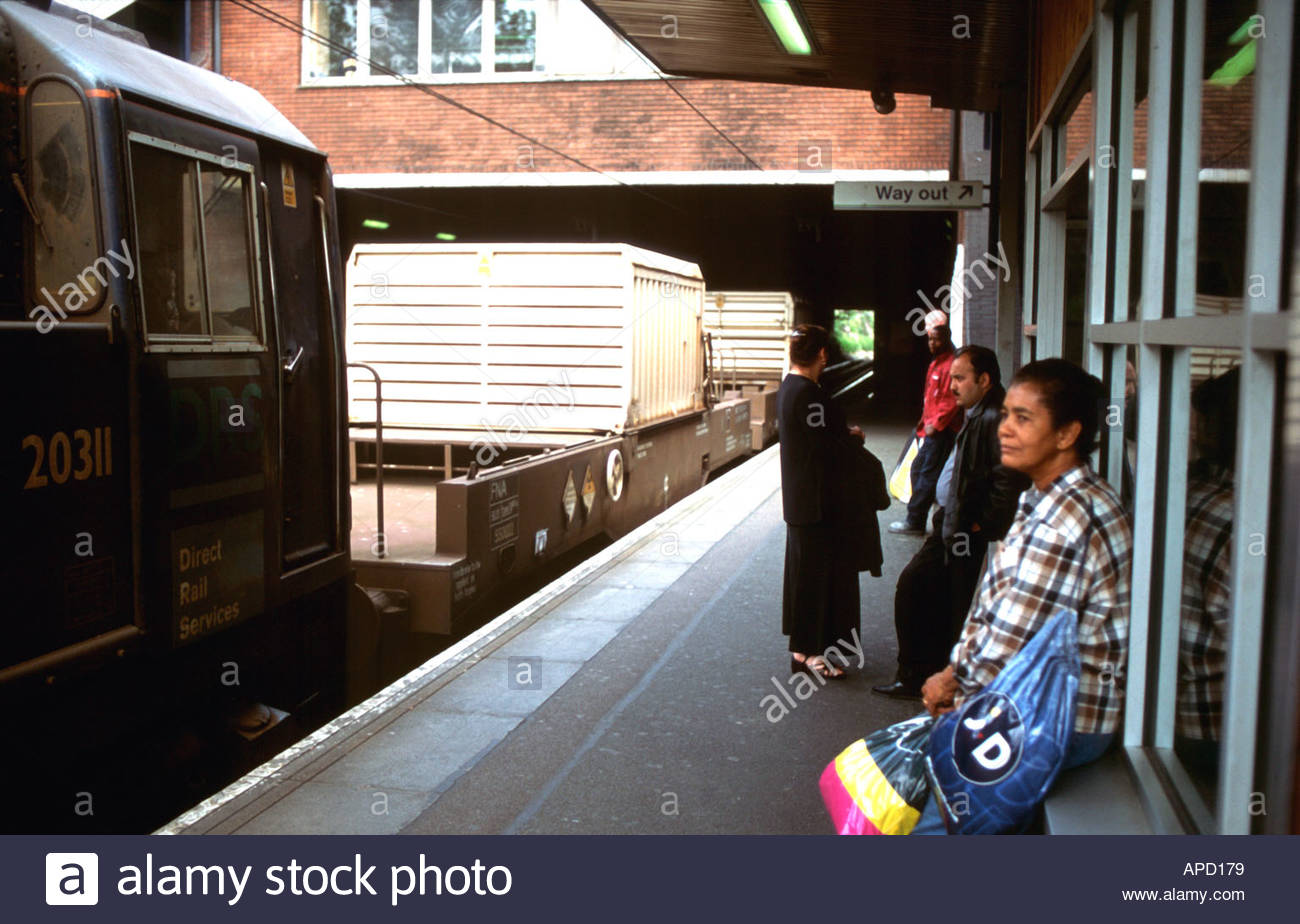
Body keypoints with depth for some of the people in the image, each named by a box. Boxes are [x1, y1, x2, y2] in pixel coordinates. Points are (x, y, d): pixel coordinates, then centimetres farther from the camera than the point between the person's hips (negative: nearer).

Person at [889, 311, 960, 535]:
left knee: (927, 474, -6)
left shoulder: (950, 364, -16)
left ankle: (915, 521, -1)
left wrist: (935, 424, -19)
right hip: (932, 427, 10)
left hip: (942, 431, -10)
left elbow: (951, 400, -21)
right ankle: (915, 519, 21)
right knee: (918, 469, 14)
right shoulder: (936, 363, 16)